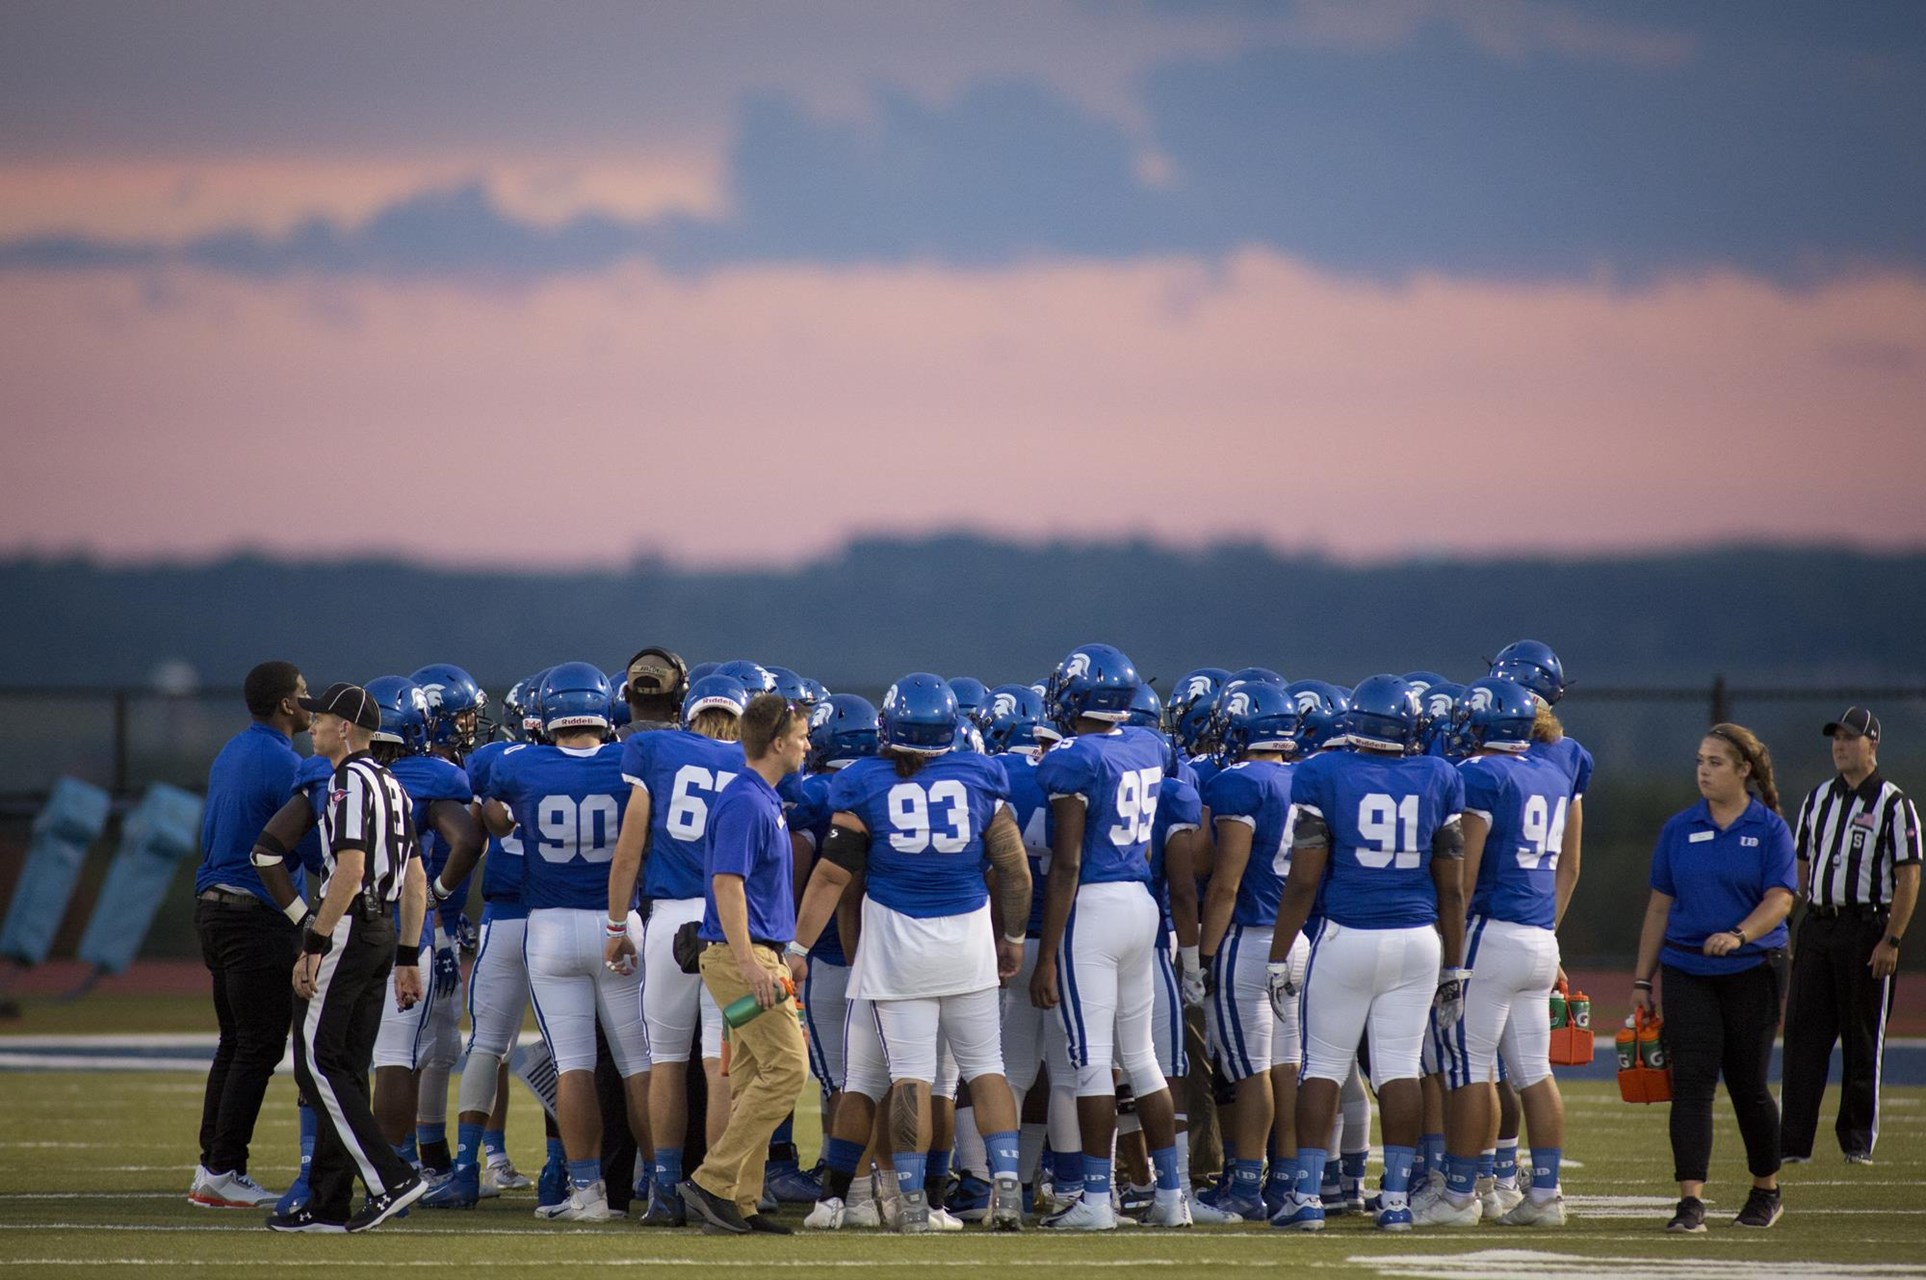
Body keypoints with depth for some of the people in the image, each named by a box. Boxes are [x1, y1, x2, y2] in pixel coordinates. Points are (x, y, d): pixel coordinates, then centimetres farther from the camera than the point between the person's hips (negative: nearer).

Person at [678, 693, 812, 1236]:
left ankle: (740, 1203, 8)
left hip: (757, 955, 10)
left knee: (754, 1079, 8)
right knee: (786, 1067, -14)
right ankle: (712, 1182, -14)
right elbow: (727, 884, -22)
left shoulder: (765, 801, 16)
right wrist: (749, 964, -27)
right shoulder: (744, 803, -15)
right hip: (738, 953, -10)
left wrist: (777, 960, 26)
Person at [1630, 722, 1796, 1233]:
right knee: (1691, 1081, -9)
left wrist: (1739, 935, -27)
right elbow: (1660, 906, 11)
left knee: (1748, 1084, 5)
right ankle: (1691, 1200, -14)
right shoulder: (1679, 829, 8)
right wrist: (1641, 980, 9)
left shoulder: (1769, 830, 1)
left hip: (1752, 969, -2)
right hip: (1687, 972, 2)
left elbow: (1778, 899, -8)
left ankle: (1766, 1189, 25)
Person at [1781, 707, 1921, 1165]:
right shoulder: (1818, 799, 15)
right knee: (1803, 1033, -1)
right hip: (1815, 929, 5)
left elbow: (1908, 878, -7)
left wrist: (1891, 941, -15)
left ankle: (1858, 1141, 8)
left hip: (1866, 930, -5)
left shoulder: (1893, 805, -3)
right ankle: (1793, 1142, -3)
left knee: (1863, 1040, 1)